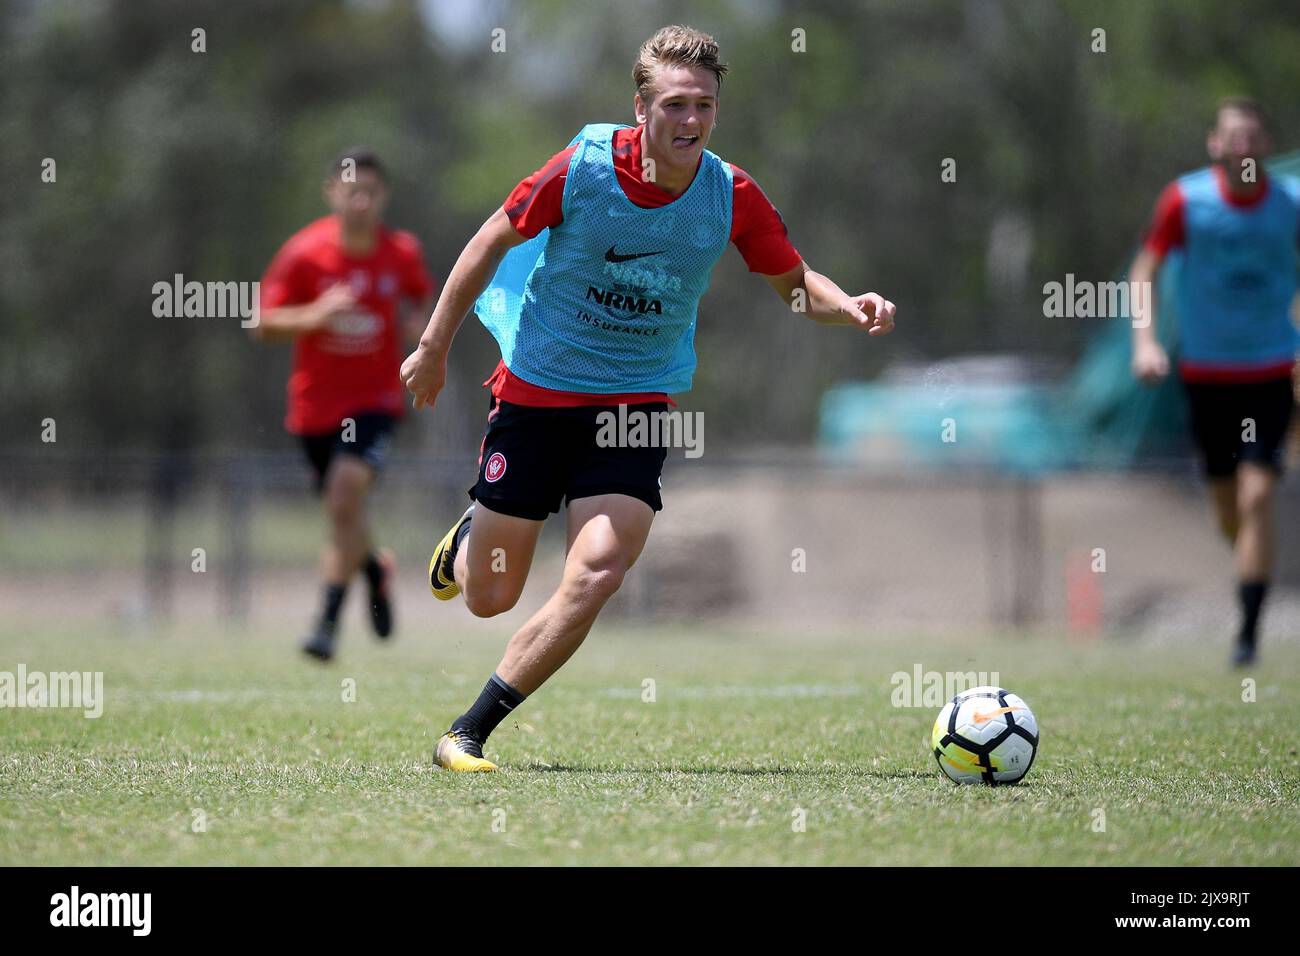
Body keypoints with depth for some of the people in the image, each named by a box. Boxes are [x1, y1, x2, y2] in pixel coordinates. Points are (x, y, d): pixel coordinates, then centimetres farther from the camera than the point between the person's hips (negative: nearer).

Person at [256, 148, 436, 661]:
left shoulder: (402, 253, -3)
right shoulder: (304, 253, -9)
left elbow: (424, 296, 19)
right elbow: (264, 324, -7)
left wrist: (423, 327, -3)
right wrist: (314, 316, -25)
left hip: (375, 399, -1)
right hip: (316, 403, 1)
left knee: (347, 493, -24)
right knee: (341, 513, 10)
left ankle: (328, 620, -21)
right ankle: (375, 567, 46)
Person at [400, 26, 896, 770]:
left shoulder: (733, 196, -10)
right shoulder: (583, 166, -15)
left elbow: (795, 283, 5)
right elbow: (494, 241, -1)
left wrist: (848, 307, -18)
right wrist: (435, 347, 3)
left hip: (637, 405, 1)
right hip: (536, 390, -1)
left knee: (596, 576, -20)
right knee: (490, 597, 4)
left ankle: (469, 735, -6)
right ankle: (469, 537, 44)